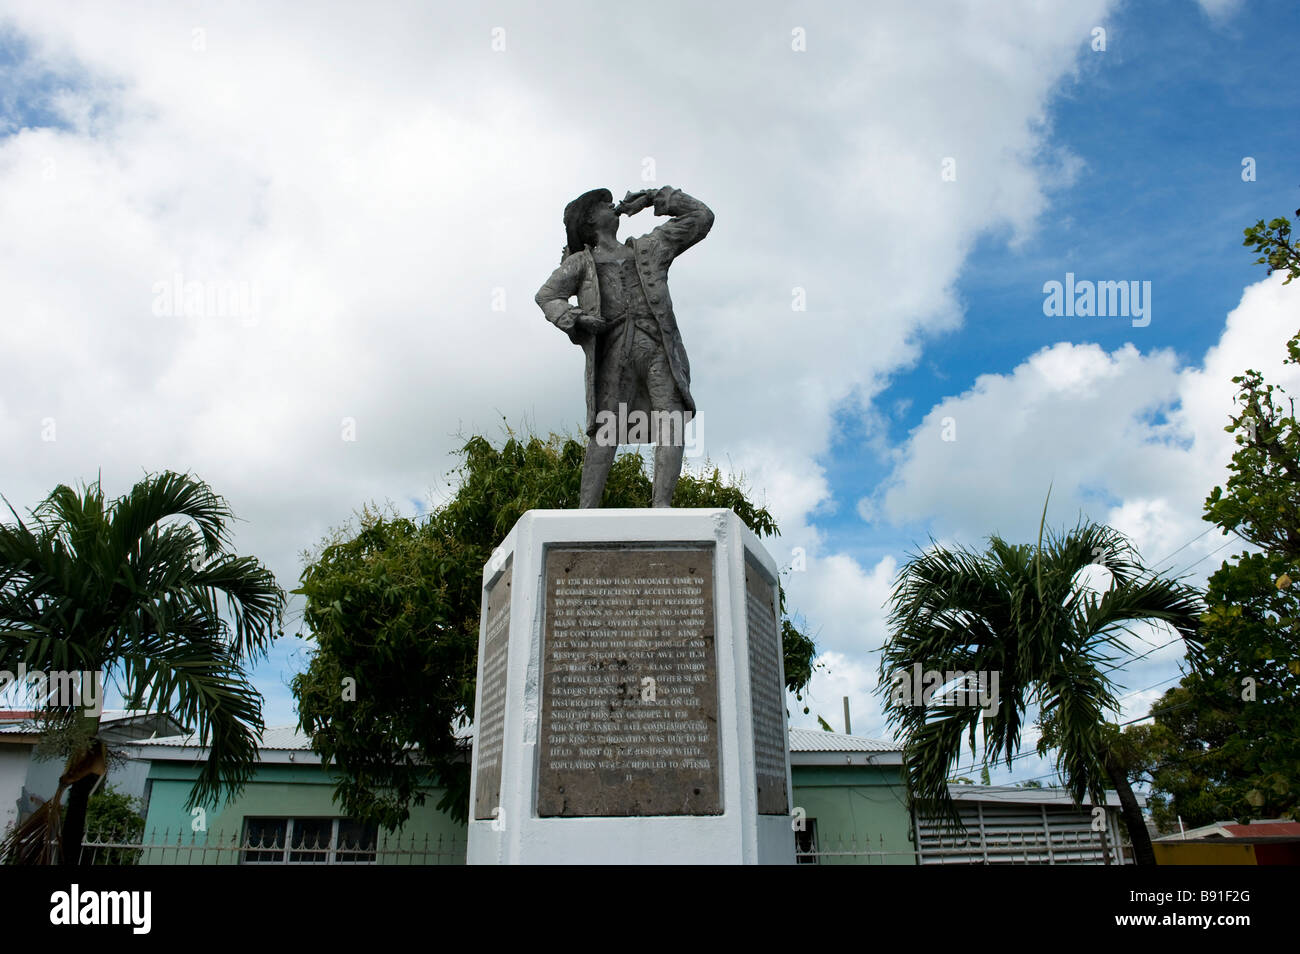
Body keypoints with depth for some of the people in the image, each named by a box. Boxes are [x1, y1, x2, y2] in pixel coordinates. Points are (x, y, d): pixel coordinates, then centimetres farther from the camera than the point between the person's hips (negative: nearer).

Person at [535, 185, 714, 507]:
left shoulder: (648, 248, 27)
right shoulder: (582, 262, 21)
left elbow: (701, 217, 30)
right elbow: (548, 295, 7)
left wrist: (655, 198, 27)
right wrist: (576, 319, -12)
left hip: (658, 350, 2)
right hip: (614, 353, -2)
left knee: (673, 423, -17)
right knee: (606, 431, -14)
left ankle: (661, 505, -24)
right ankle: (586, 509, -16)